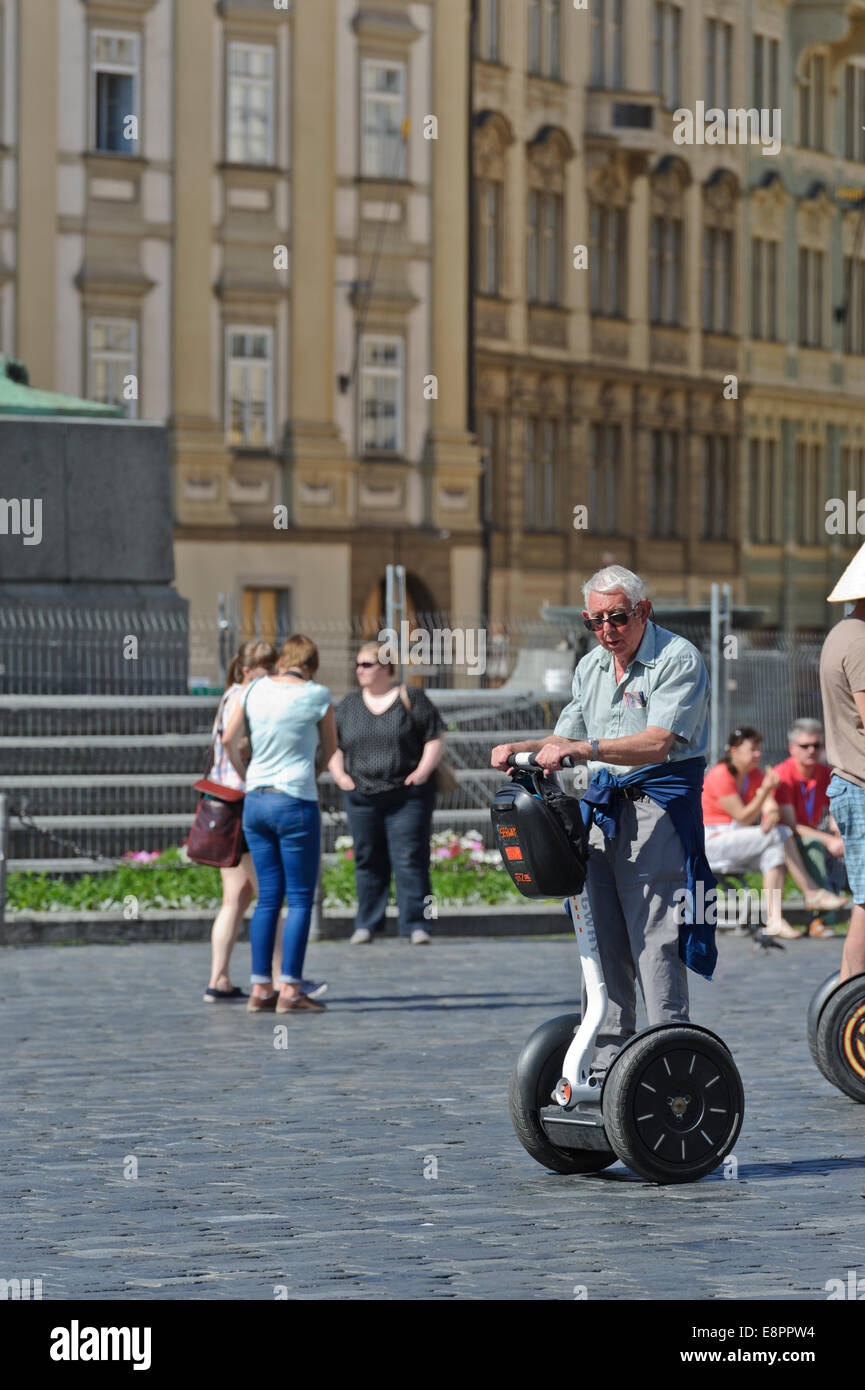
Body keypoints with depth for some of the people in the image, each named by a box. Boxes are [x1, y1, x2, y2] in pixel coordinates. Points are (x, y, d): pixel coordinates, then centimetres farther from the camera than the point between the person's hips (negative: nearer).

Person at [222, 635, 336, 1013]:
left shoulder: (257, 688, 5)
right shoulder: (317, 695, -5)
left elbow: (229, 739, 6)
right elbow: (330, 751, 7)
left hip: (255, 801, 5)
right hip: (296, 803, -5)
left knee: (268, 897, 10)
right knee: (301, 899, 2)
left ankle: (261, 988, 8)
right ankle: (290, 989, -3)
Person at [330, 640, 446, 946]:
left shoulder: (411, 698, 0)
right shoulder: (349, 705, 11)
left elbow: (436, 737, 2)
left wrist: (423, 770, -9)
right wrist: (339, 774, 2)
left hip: (407, 795, -3)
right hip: (362, 796, 3)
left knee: (410, 860, -7)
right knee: (368, 861, 6)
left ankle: (416, 925, -5)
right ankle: (366, 924, 15)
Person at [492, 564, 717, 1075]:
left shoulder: (678, 659, -10)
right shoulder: (591, 667, 15)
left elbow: (656, 744, -21)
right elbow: (569, 737, 22)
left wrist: (582, 748, -30)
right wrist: (521, 748, 3)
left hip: (658, 803, -7)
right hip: (603, 802, 7)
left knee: (654, 936, -11)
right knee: (602, 937, 6)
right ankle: (606, 1060, 11)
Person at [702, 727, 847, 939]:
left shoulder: (755, 775, 9)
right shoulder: (720, 776, -15)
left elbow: (772, 809, -4)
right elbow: (743, 818, -20)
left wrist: (771, 818, -29)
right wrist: (765, 791, -30)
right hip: (711, 842, -8)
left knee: (773, 853, -24)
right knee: (780, 835, -23)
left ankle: (774, 921, -35)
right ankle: (811, 894, -23)